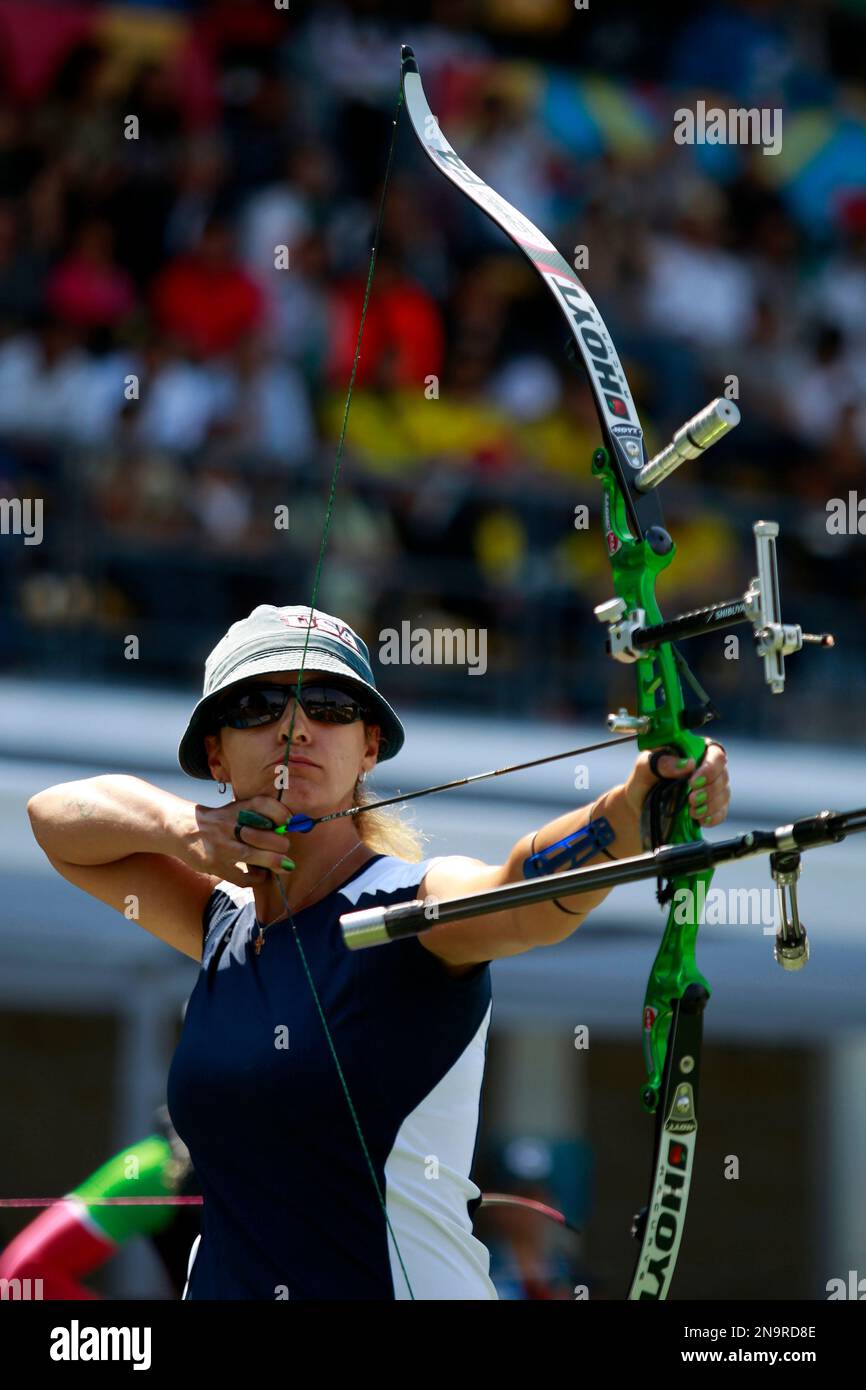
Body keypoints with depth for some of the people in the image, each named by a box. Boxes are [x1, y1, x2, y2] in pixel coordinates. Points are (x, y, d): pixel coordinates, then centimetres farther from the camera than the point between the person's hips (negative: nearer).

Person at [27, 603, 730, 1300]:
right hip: (222, 1281, 6)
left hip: (409, 1280, -6)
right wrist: (183, 828, -2)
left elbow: (529, 896, -28)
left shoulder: (421, 903, -8)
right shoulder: (224, 921, 11)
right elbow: (57, 816, 18)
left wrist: (637, 802, -49)